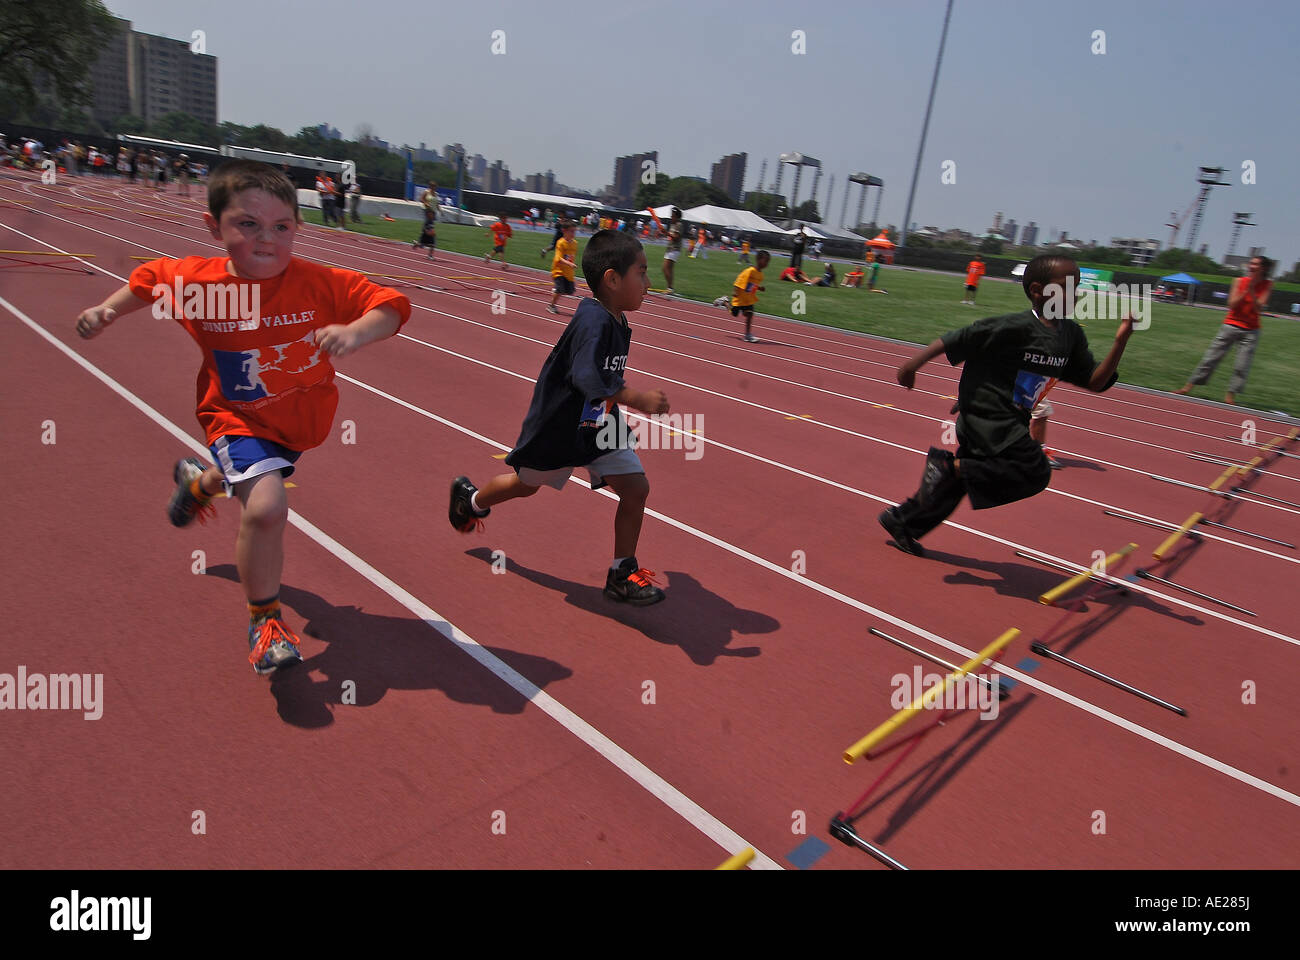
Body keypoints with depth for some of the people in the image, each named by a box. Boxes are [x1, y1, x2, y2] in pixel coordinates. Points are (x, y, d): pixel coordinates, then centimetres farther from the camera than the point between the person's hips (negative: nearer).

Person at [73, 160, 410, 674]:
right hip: (238, 418, -3)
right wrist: (109, 309, -5)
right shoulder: (195, 280, -15)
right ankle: (265, 620, -3)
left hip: (303, 418, 3)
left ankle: (199, 479, 70)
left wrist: (355, 331, -44)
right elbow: (149, 278, 8)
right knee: (266, 505, -26)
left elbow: (391, 305, -26)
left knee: (248, 479, 30)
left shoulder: (321, 283, -21)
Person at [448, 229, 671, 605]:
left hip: (599, 425, 7)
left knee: (636, 488, -4)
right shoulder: (593, 320, -28)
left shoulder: (618, 322, -1)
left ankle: (622, 573, 10)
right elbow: (587, 378, -41)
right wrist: (637, 398, -44)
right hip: (558, 427, -7)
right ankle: (471, 498, 50)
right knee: (526, 484, 18)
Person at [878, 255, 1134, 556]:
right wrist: (915, 363, -16)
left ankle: (901, 521, 30)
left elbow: (1095, 381, 9)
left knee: (957, 482, 14)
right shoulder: (1016, 327, -18)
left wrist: (1120, 342, -3)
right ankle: (949, 465, -10)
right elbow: (959, 339, -17)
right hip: (985, 412, -9)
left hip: (1009, 421, 9)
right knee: (1035, 473, -17)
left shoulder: (1072, 335, 6)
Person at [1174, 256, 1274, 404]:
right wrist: (1246, 290, -17)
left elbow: (1258, 308, -10)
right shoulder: (1239, 281, 0)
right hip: (1231, 325, 0)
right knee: (1210, 358, -1)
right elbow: (1232, 304, -8)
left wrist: (1251, 289, -17)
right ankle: (1188, 386, 4)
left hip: (1251, 331, 0)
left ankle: (1230, 395, 4)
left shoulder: (1267, 285, 0)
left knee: (1242, 367, -4)